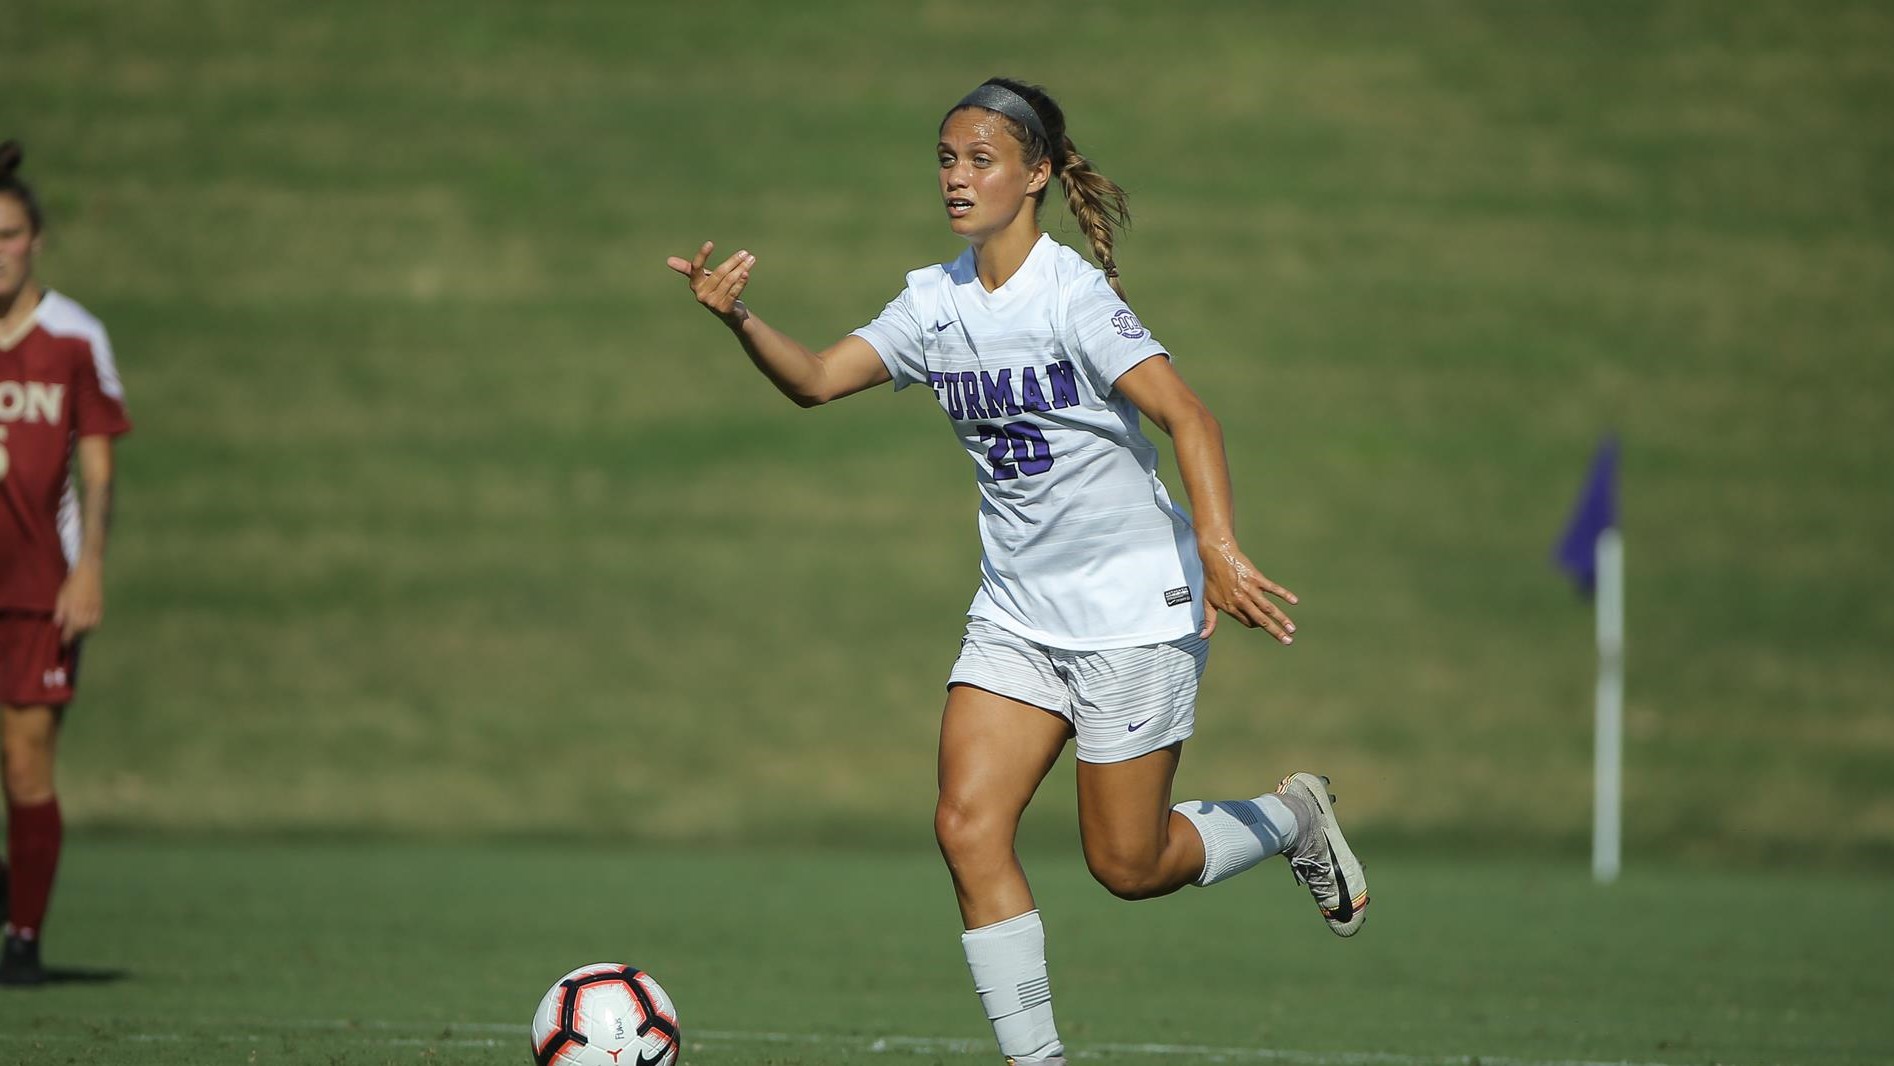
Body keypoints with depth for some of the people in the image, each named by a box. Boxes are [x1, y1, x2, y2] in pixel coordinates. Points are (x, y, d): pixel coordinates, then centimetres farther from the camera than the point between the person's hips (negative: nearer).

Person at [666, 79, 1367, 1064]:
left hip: (1134, 608, -6)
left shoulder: (1072, 295, -17)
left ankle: (1291, 816, 29)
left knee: (1125, 864, 1)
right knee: (967, 826, -10)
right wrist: (739, 319, -20)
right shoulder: (936, 300, 3)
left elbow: (1186, 416, -25)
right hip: (1016, 616, 6)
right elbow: (816, 379, 0)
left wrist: (1220, 548, -37)